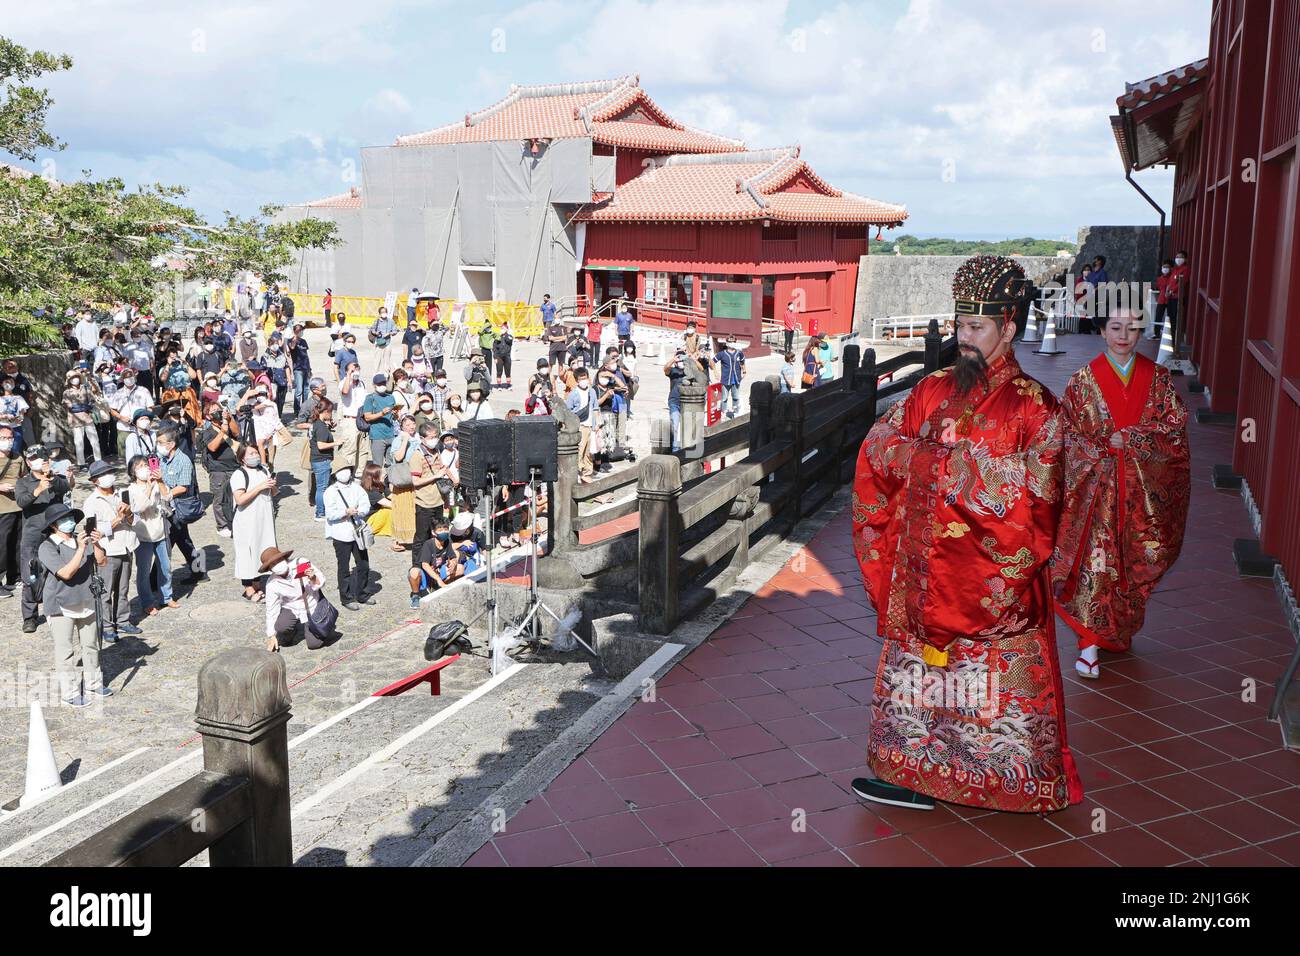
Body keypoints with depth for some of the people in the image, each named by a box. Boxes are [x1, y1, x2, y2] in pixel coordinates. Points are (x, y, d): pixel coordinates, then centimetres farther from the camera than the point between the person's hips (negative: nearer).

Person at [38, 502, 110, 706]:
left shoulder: (81, 539, 0)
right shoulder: (47, 548, -14)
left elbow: (102, 563, -4)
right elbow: (66, 573, -24)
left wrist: (96, 545, -20)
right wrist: (81, 549, -29)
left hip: (86, 603, 5)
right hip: (61, 607, -5)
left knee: (90, 646, 16)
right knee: (66, 651, 3)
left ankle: (92, 683, 32)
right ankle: (69, 693, 13)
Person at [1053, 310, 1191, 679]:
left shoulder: (1157, 378, 5)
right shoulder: (1084, 379, -1)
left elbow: (1176, 423, -1)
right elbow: (1069, 432, -3)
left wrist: (1131, 437, -12)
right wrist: (1099, 456, -15)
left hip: (1144, 488, 3)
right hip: (1096, 485, -2)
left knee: (1132, 561, 10)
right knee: (1095, 559, -8)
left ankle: (1120, 631, 29)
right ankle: (1089, 643, -4)